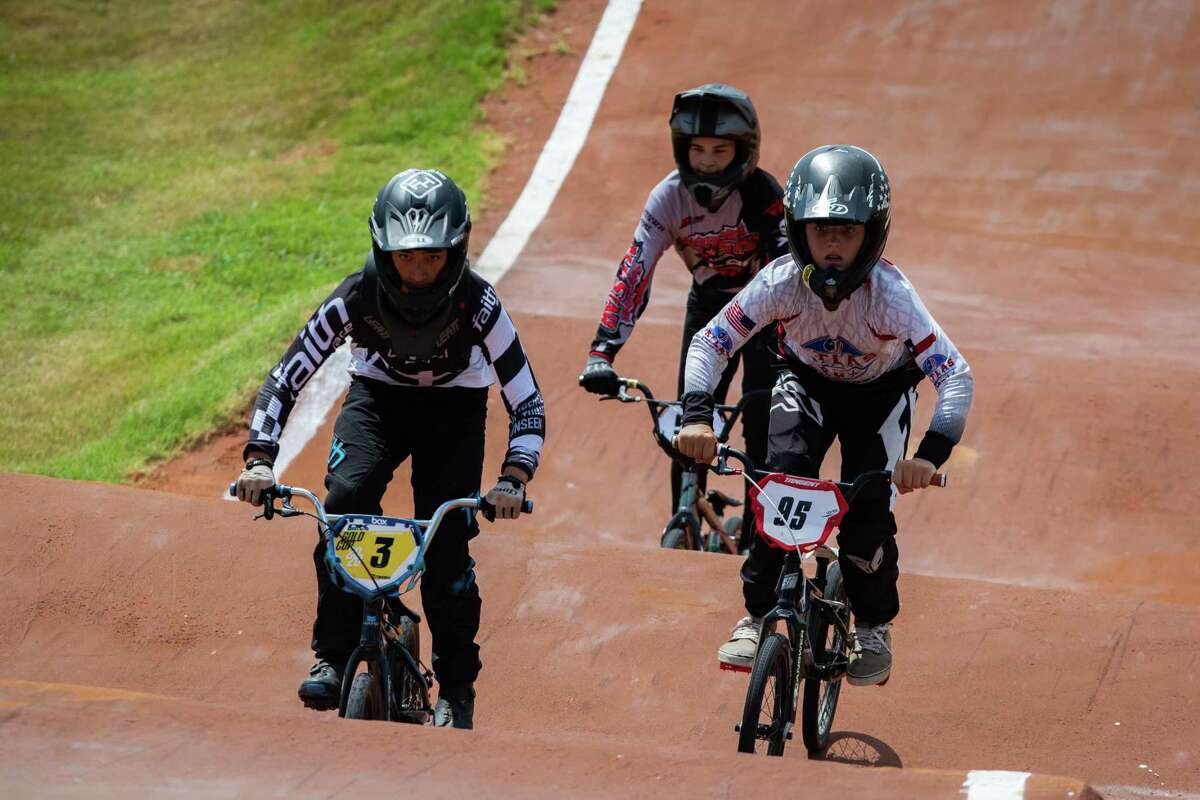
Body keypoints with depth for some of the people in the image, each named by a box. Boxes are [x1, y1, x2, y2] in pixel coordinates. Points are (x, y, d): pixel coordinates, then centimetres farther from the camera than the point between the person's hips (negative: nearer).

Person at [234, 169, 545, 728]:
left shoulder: (477, 303, -29)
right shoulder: (357, 296, -27)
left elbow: (527, 405, -26)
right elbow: (284, 378, -24)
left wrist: (512, 479, -42)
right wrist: (259, 460, -37)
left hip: (454, 409, -1)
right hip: (377, 398, 1)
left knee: (446, 540, -15)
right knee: (345, 499, -27)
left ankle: (456, 687, 6)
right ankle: (332, 659, -16)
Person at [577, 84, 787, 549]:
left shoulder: (764, 196, -29)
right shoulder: (670, 197, -22)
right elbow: (634, 274, -28)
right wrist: (602, 352, -39)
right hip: (709, 304, 3)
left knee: (763, 431, -11)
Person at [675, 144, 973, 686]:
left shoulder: (889, 295, -37)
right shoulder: (781, 283, -32)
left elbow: (957, 377, -41)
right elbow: (709, 343, -27)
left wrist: (931, 453, -55)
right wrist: (696, 415, -45)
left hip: (881, 391, -1)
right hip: (806, 382, 1)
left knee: (868, 509, -16)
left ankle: (874, 625, 11)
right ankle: (756, 616, -6)